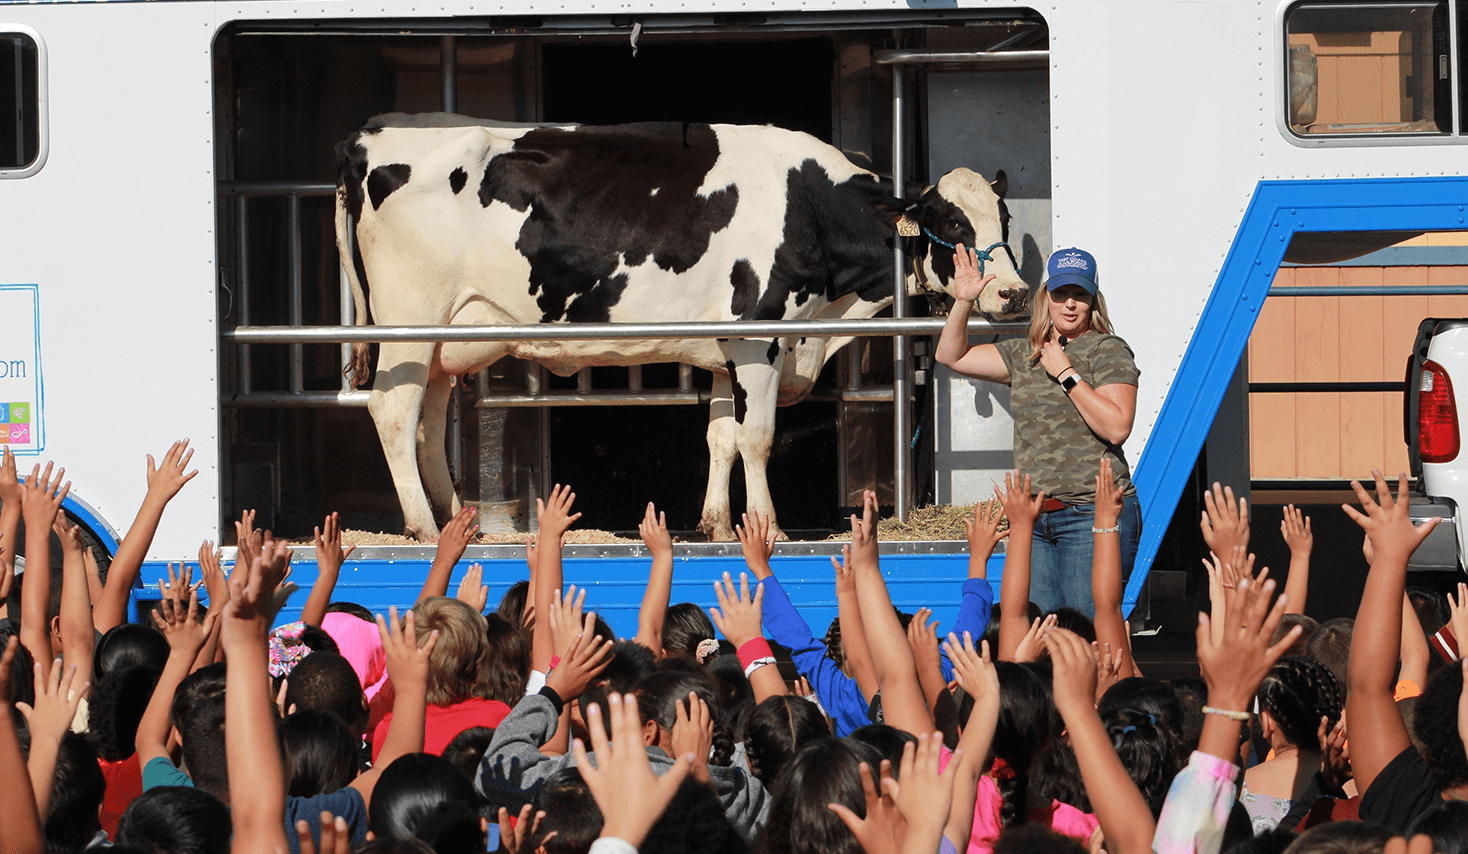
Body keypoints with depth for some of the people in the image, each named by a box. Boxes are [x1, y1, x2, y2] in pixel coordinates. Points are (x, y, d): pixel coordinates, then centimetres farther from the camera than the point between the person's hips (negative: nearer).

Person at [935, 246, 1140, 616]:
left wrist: (1066, 374, -12)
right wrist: (963, 301, 6)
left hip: (1092, 513, -7)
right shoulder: (1025, 355, 16)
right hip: (1036, 520, 7)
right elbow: (951, 356, 20)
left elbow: (1116, 428, -15)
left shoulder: (1108, 350, -3)